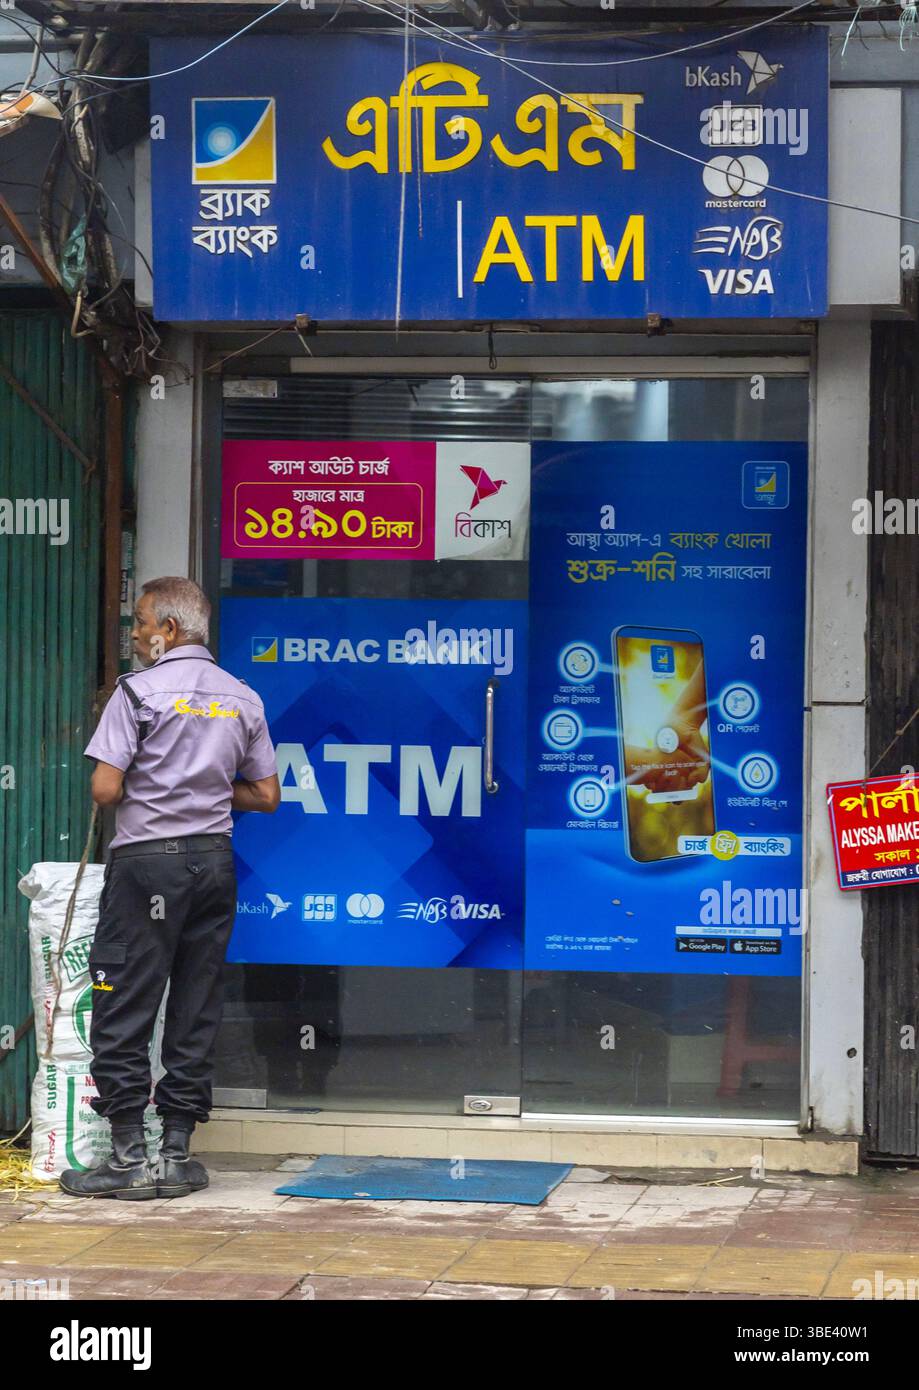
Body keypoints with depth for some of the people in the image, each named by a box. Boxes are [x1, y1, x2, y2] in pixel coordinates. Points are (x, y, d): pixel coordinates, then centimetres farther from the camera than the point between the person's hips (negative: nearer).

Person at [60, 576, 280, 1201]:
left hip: (149, 856, -5)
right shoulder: (243, 699, 9)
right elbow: (267, 795, 11)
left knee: (124, 1009, 0)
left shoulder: (140, 690, -8)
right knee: (197, 1010, 8)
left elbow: (105, 789, -13)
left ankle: (129, 1155, -2)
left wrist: (138, 788, 8)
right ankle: (177, 1152, 10)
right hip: (215, 860, 5)